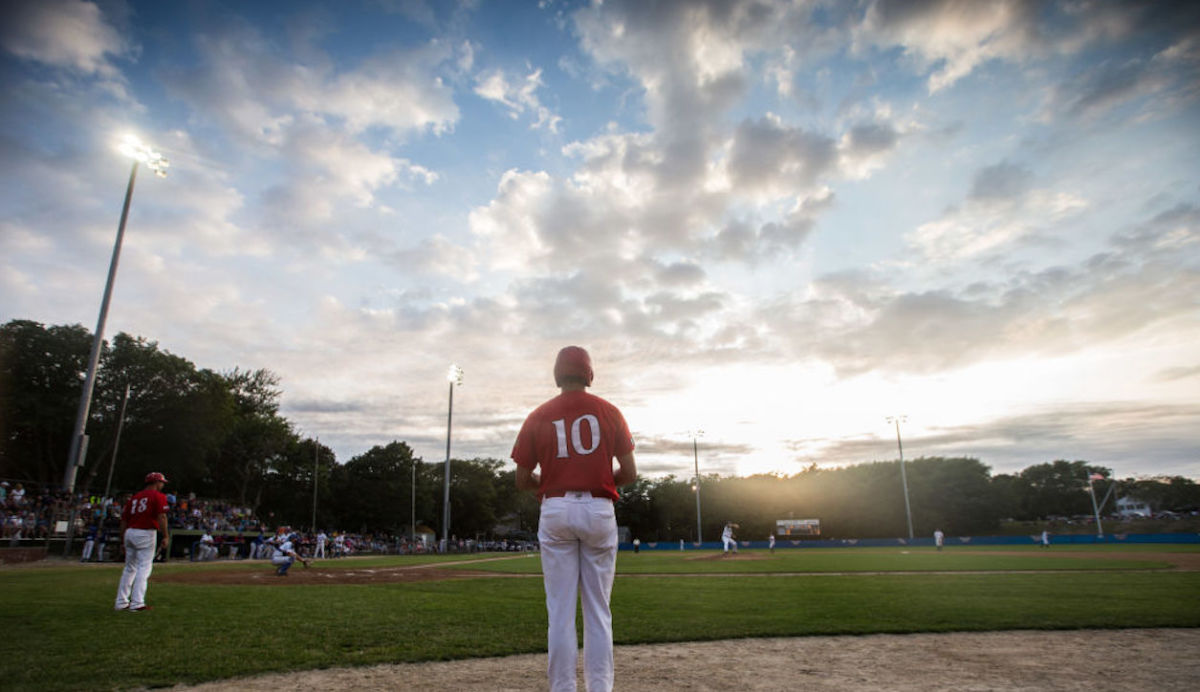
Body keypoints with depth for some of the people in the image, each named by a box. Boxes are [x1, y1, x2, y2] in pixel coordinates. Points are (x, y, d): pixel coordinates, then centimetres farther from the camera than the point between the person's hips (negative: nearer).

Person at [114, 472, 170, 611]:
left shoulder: (134, 498, 17)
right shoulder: (158, 496, -2)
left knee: (130, 568, 16)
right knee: (144, 567, -4)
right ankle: (137, 603, -8)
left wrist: (124, 541, 20)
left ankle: (121, 602, 20)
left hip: (129, 532, 7)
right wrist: (166, 536, -13)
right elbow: (161, 517, -13)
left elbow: (124, 520, 15)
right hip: (146, 533, -7)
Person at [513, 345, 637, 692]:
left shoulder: (538, 417, 3)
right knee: (598, 609, 10)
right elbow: (629, 473, 0)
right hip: (599, 511, 0)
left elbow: (522, 479, 3)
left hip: (555, 511, 0)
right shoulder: (609, 413, 2)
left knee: (560, 610, 6)